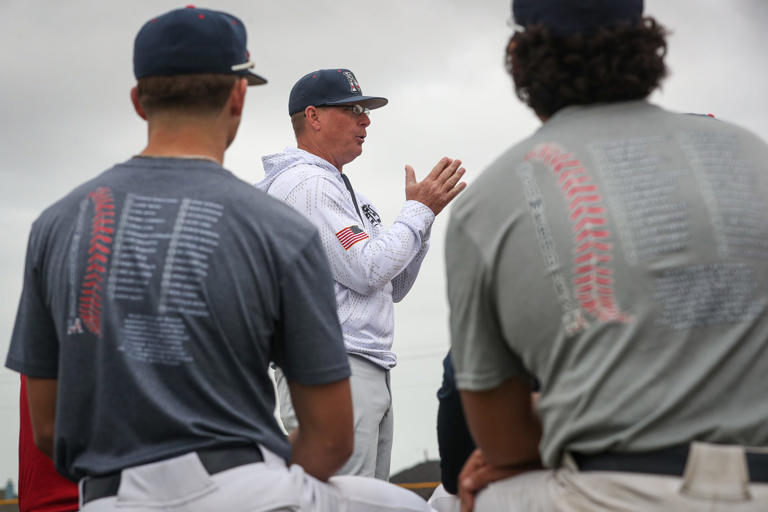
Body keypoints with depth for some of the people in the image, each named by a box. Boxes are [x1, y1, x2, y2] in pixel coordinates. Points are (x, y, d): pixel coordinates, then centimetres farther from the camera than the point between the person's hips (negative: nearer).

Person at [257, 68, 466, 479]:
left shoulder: (344, 189, 25)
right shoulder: (305, 182, -7)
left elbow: (392, 289, 21)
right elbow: (366, 271, -15)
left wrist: (422, 212, 11)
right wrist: (419, 210, -4)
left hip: (372, 374, 10)